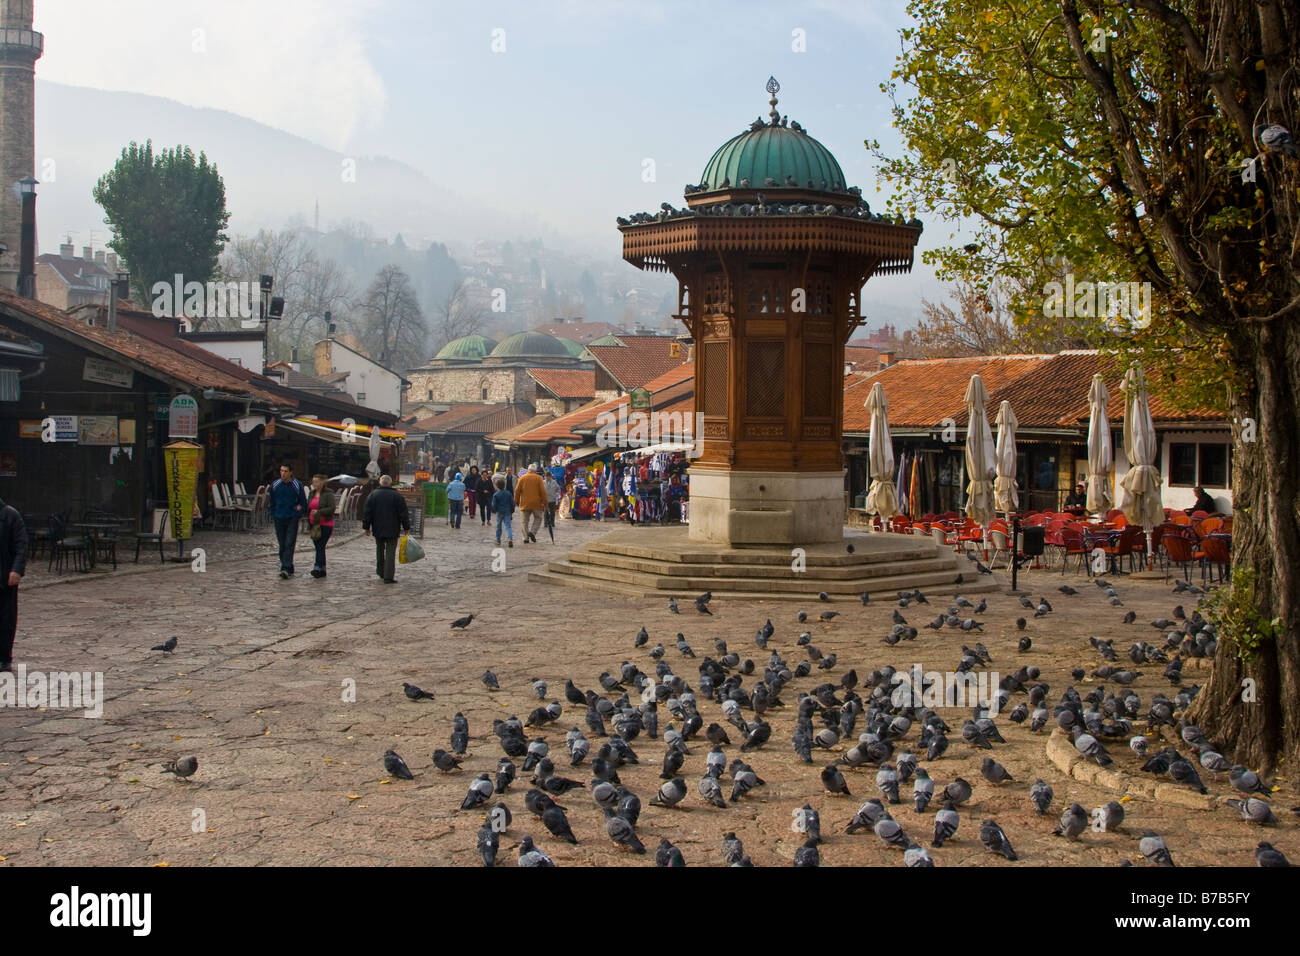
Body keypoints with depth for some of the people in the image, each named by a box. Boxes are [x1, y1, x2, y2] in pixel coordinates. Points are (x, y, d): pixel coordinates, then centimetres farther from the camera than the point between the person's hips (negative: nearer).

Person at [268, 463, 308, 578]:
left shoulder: (297, 485, -3)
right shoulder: (275, 485, 3)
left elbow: (303, 503, 7)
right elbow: (271, 503, 14)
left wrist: (298, 514, 0)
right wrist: (273, 514, 7)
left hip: (292, 519, -3)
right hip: (279, 520, 3)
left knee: (289, 544, -11)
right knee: (282, 545, 5)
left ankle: (286, 569, -17)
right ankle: (289, 570, 14)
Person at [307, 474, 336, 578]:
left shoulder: (328, 494, -7)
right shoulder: (312, 493, 14)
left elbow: (332, 508, -15)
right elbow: (309, 507, 24)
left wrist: (319, 512, -22)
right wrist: (309, 520, 11)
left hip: (325, 524, -7)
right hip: (314, 525, 7)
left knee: (320, 547, -14)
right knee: (318, 547, 8)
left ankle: (317, 568, -18)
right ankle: (322, 570, 13)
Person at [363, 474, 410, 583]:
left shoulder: (373, 494, 2)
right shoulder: (397, 496, -5)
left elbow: (367, 512, 2)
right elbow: (403, 513, -4)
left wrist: (366, 526, 9)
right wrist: (406, 527, 4)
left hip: (378, 529, 3)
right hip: (392, 529, -3)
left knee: (380, 549, 21)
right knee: (390, 552, -2)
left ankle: (380, 571, 31)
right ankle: (388, 577, -7)